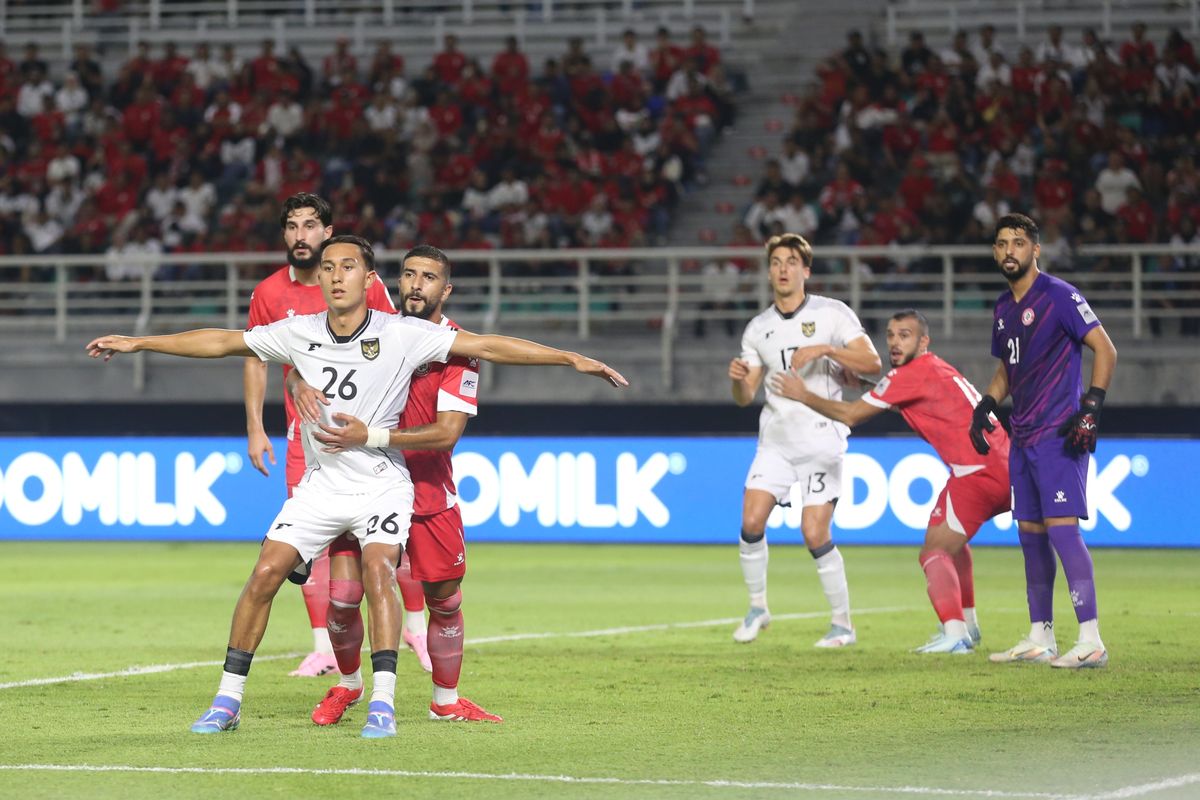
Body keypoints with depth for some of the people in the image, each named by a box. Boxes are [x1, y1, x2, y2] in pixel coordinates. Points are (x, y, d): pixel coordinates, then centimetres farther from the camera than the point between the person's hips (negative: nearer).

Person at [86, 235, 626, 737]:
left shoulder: (401, 335, -11)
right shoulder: (299, 333, -4)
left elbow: (486, 346, -12)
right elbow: (222, 342, 6)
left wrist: (572, 359, -17)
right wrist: (137, 343, 8)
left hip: (382, 483, -3)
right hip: (321, 484, 3)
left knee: (378, 570, -26)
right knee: (265, 574, -8)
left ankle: (382, 704, -23)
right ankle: (228, 700, 3)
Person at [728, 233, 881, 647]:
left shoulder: (833, 314, -2)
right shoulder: (758, 328, 10)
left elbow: (872, 362, -11)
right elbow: (745, 396, 9)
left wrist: (824, 349, -23)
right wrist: (739, 378, -13)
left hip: (821, 439, -4)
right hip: (775, 440, 4)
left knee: (815, 535, -10)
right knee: (751, 521, -11)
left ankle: (843, 624, 5)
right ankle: (757, 608, 8)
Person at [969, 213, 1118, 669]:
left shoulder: (1058, 296, -9)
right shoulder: (1004, 308, 16)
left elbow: (1105, 350, -12)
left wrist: (1091, 407, -20)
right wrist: (985, 407, 14)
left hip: (1059, 434, -9)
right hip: (1023, 438, 9)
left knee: (1061, 527, -16)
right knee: (1030, 532, 9)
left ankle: (1091, 642, -17)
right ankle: (1040, 640, 15)